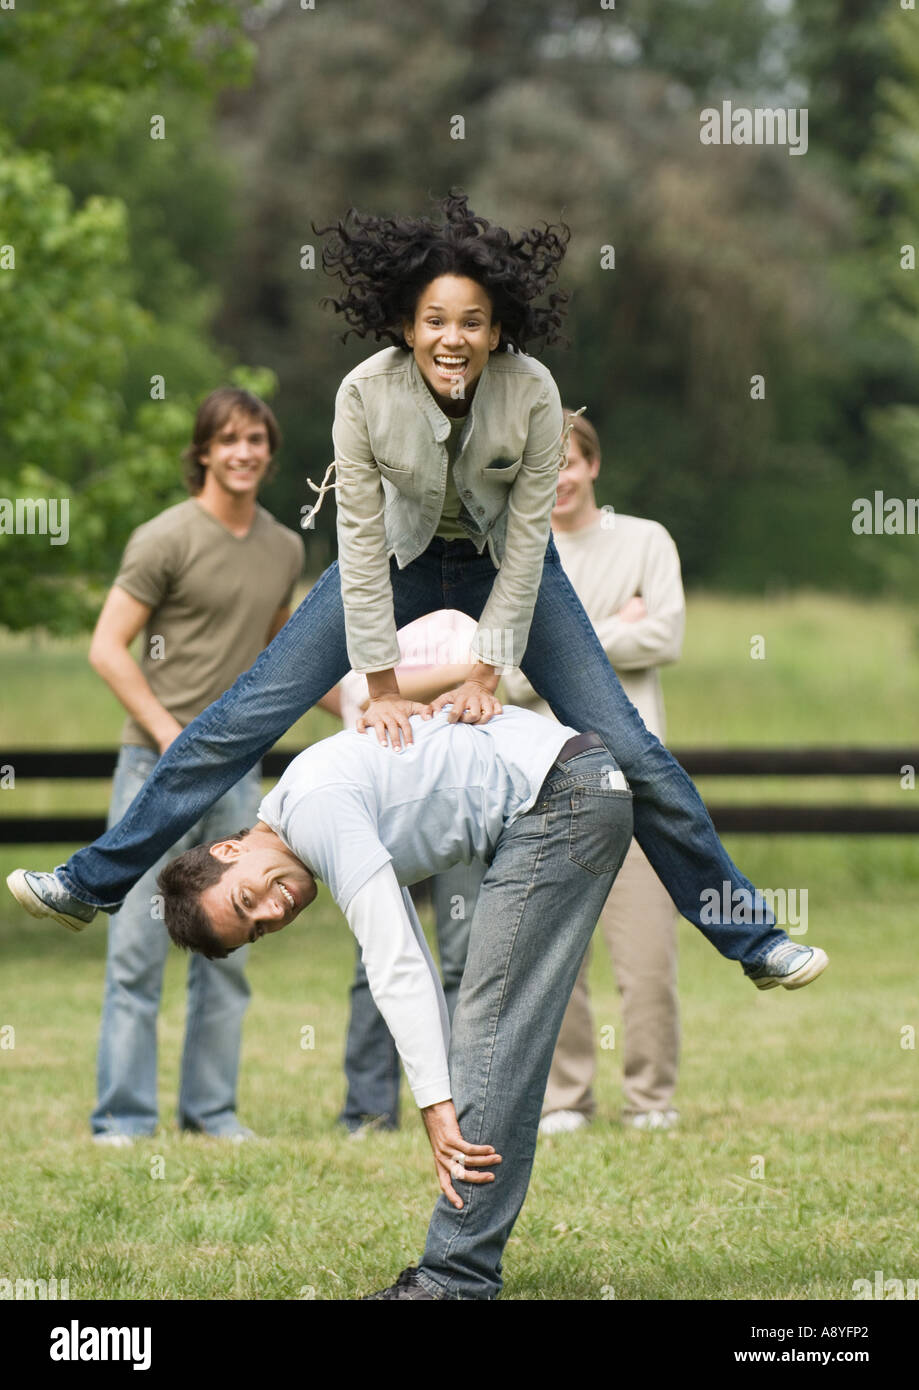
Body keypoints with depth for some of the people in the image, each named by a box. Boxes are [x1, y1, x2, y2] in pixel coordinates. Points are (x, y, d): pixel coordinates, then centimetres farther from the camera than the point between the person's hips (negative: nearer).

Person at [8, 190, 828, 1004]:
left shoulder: (532, 394, -29)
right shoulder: (366, 395, -28)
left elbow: (527, 543, -21)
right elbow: (361, 544, -22)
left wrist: (486, 675, -20)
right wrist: (384, 688, -20)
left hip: (507, 562, -1)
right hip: (401, 557, 1)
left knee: (629, 749, -7)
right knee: (244, 718, -5)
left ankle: (748, 935, 6)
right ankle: (94, 884, 5)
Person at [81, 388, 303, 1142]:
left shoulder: (286, 550, 12)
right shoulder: (167, 539, -7)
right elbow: (108, 648, -8)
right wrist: (170, 736, -14)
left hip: (237, 769, 6)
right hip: (159, 766, -5)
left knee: (227, 951, 8)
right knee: (139, 946, -4)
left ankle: (211, 1107, 16)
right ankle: (123, 1115, 0)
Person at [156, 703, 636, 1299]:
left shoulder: (315, 806, -13)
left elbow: (397, 966, -20)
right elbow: (413, 969, 17)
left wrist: (439, 1105, -20)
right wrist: (451, 1099, 10)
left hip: (565, 795, -10)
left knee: (495, 1022, -10)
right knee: (491, 1025, 13)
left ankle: (459, 1276, -12)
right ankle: (463, 1259, 15)